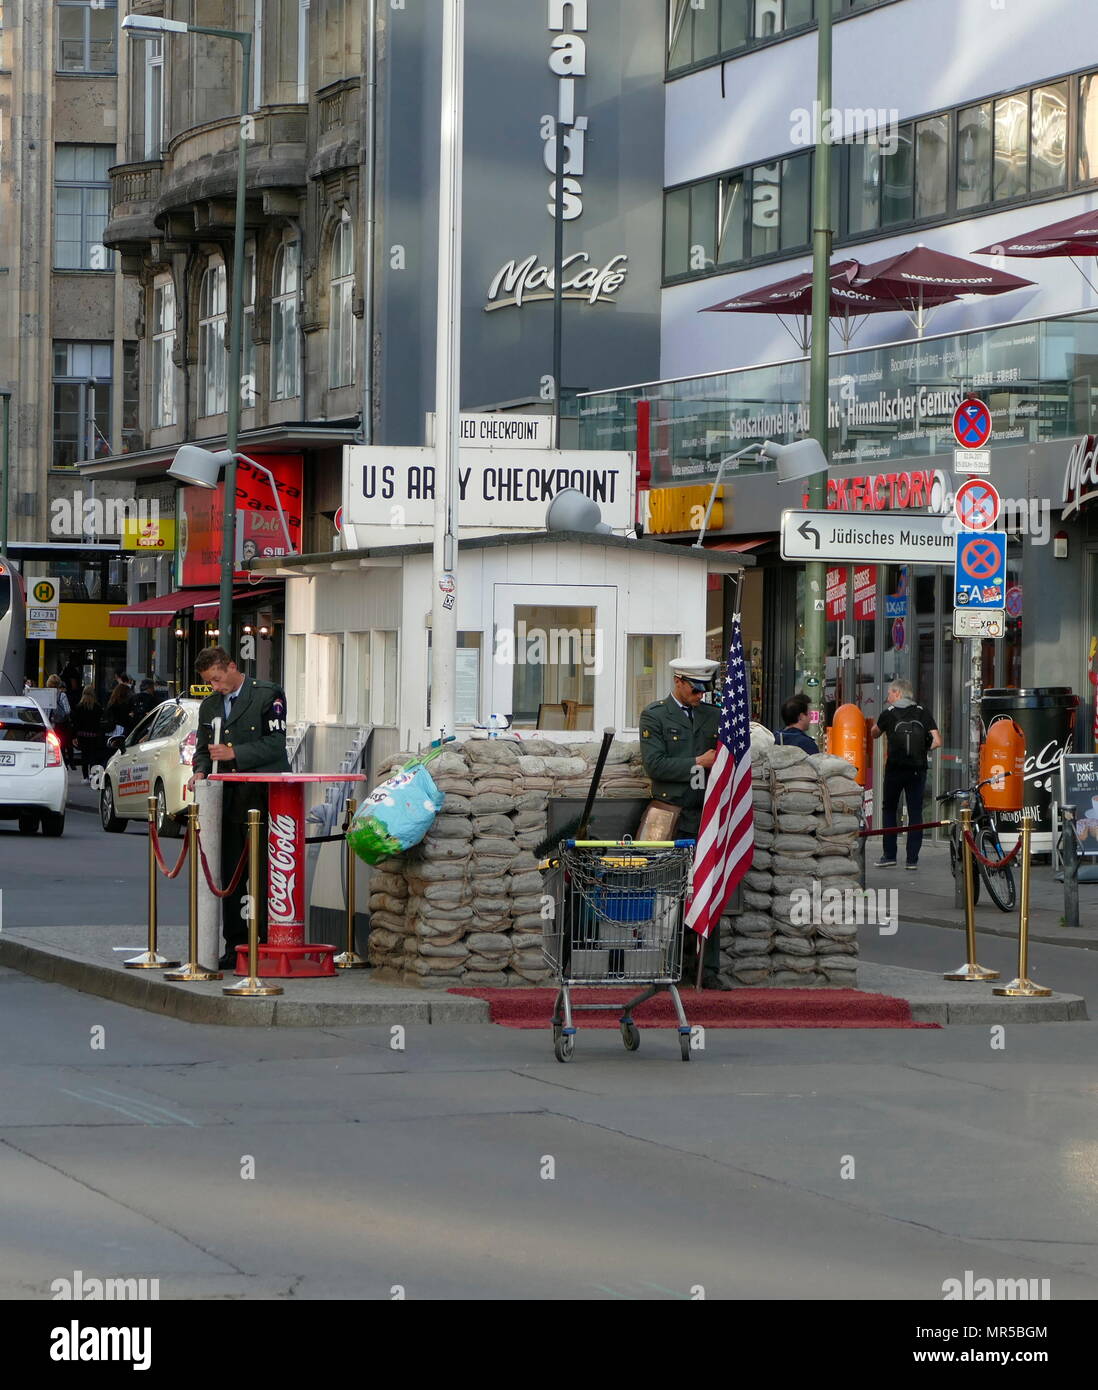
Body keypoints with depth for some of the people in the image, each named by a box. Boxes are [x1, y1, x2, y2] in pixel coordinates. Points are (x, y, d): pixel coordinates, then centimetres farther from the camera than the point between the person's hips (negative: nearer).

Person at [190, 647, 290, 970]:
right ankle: (235, 946, 11)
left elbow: (275, 744, -10)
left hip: (262, 799, -6)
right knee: (230, 876, 6)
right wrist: (201, 771, 1)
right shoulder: (209, 706, 17)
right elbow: (203, 749, 23)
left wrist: (234, 753, -17)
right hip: (227, 802, 6)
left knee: (264, 875, -7)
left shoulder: (268, 695, -3)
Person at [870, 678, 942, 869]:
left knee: (889, 811, 12)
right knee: (915, 813, 5)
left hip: (894, 769, -2)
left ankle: (889, 855, 6)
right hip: (918, 769, 2)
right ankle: (912, 859, 2)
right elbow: (937, 742, -2)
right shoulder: (923, 712, 3)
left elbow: (874, 734, 15)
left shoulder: (888, 713, -2)